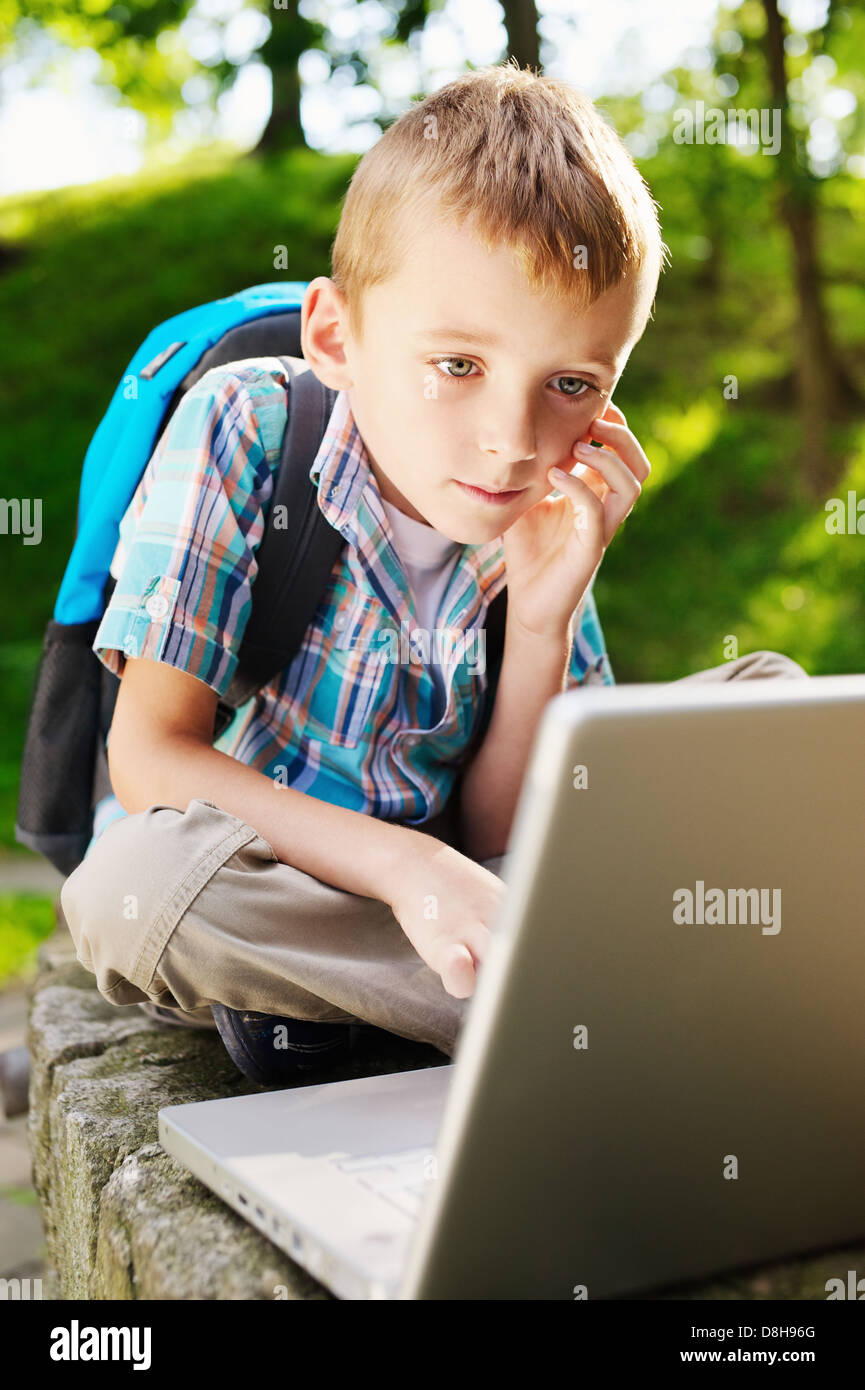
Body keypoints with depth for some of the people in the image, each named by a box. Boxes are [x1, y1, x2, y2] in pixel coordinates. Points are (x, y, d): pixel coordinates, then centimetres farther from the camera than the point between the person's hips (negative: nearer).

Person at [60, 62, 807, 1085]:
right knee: (131, 884, -39)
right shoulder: (242, 427, -19)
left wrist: (542, 623, -21)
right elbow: (149, 758, -22)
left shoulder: (545, 519, -8)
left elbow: (499, 839, -6)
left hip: (433, 877, 4)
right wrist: (402, 865, -32)